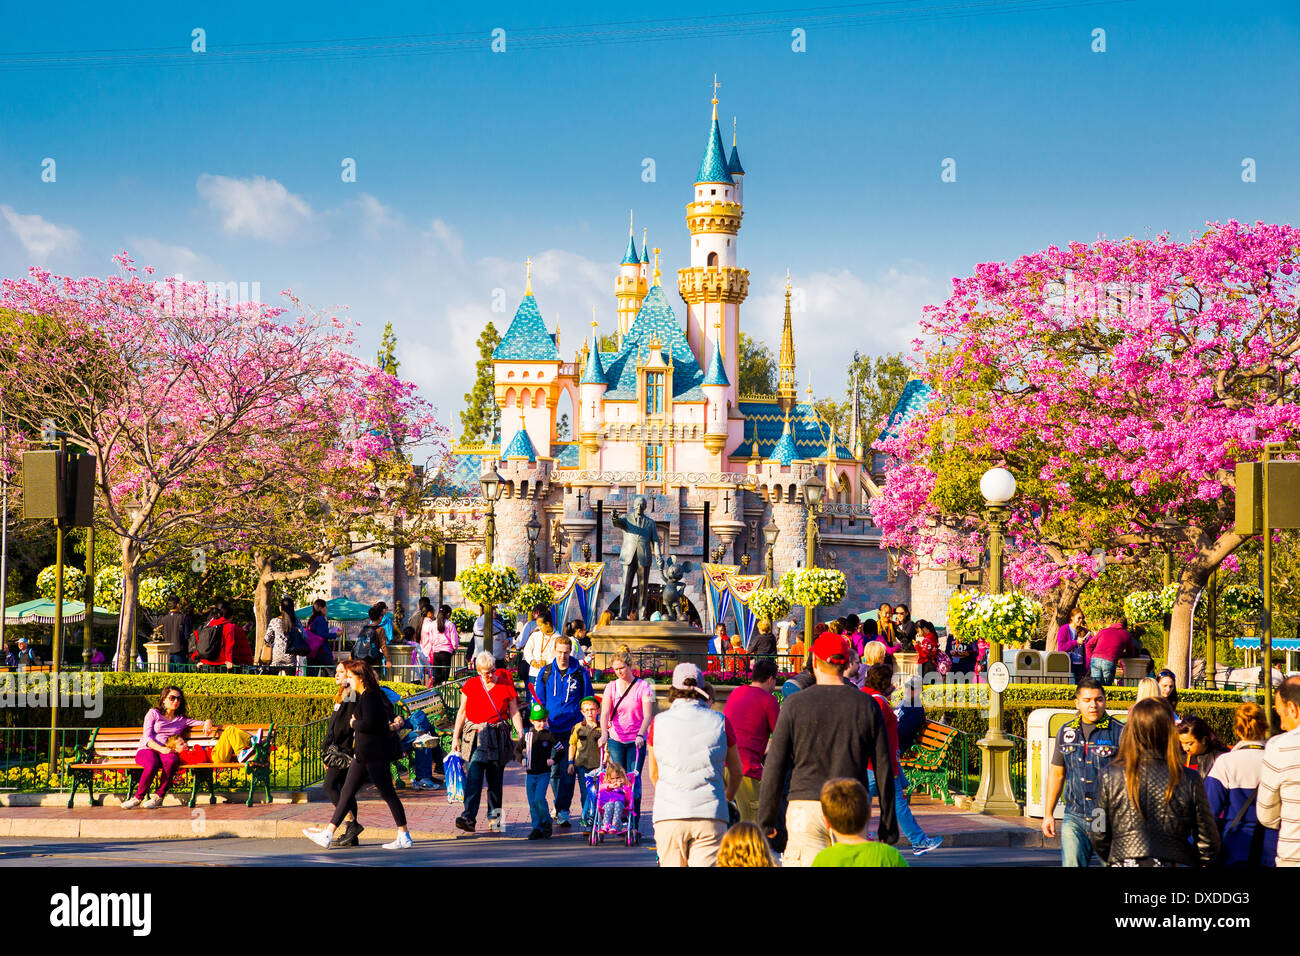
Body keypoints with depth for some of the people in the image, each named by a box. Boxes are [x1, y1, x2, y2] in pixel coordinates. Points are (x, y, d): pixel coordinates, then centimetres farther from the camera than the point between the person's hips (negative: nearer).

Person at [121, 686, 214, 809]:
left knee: (171, 761, -38)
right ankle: (138, 797, -21)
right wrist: (161, 749, -18)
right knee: (152, 765, -39)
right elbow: (147, 737, 0)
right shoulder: (153, 713, 12)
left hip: (167, 752, 2)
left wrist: (208, 723, -4)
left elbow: (206, 723, 23)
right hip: (147, 750, -2)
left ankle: (158, 797, -25)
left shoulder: (182, 720, 21)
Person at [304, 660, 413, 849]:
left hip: (375, 754, -11)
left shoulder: (369, 697, -16)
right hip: (363, 754, 11)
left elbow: (369, 724, -24)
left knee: (387, 794, -4)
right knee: (347, 792, 9)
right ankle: (328, 835, 10)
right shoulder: (363, 696, 15)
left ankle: (405, 837, 2)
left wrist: (354, 723, -7)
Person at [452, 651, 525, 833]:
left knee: (495, 780, 4)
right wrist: (455, 737, 7)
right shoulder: (470, 685, 4)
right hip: (474, 736, -1)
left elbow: (515, 713, 7)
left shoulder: (506, 686, 3)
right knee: (473, 778, -14)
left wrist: (521, 735, -3)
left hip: (498, 738, 1)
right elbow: (462, 711, 10)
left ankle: (494, 818, 14)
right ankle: (469, 818, -23)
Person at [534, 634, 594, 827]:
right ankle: (560, 805, 28)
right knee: (554, 771, 10)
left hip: (572, 730, -3)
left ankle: (563, 812, -9)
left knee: (567, 771, -9)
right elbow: (539, 701, 14)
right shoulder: (545, 672, 6)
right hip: (551, 730, 3)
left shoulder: (580, 673, 1)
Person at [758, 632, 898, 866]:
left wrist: (766, 820, 7)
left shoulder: (795, 704, 0)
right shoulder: (867, 705, 5)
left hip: (805, 805, -2)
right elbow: (884, 770, 6)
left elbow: (774, 767, 0)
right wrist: (888, 825, 13)